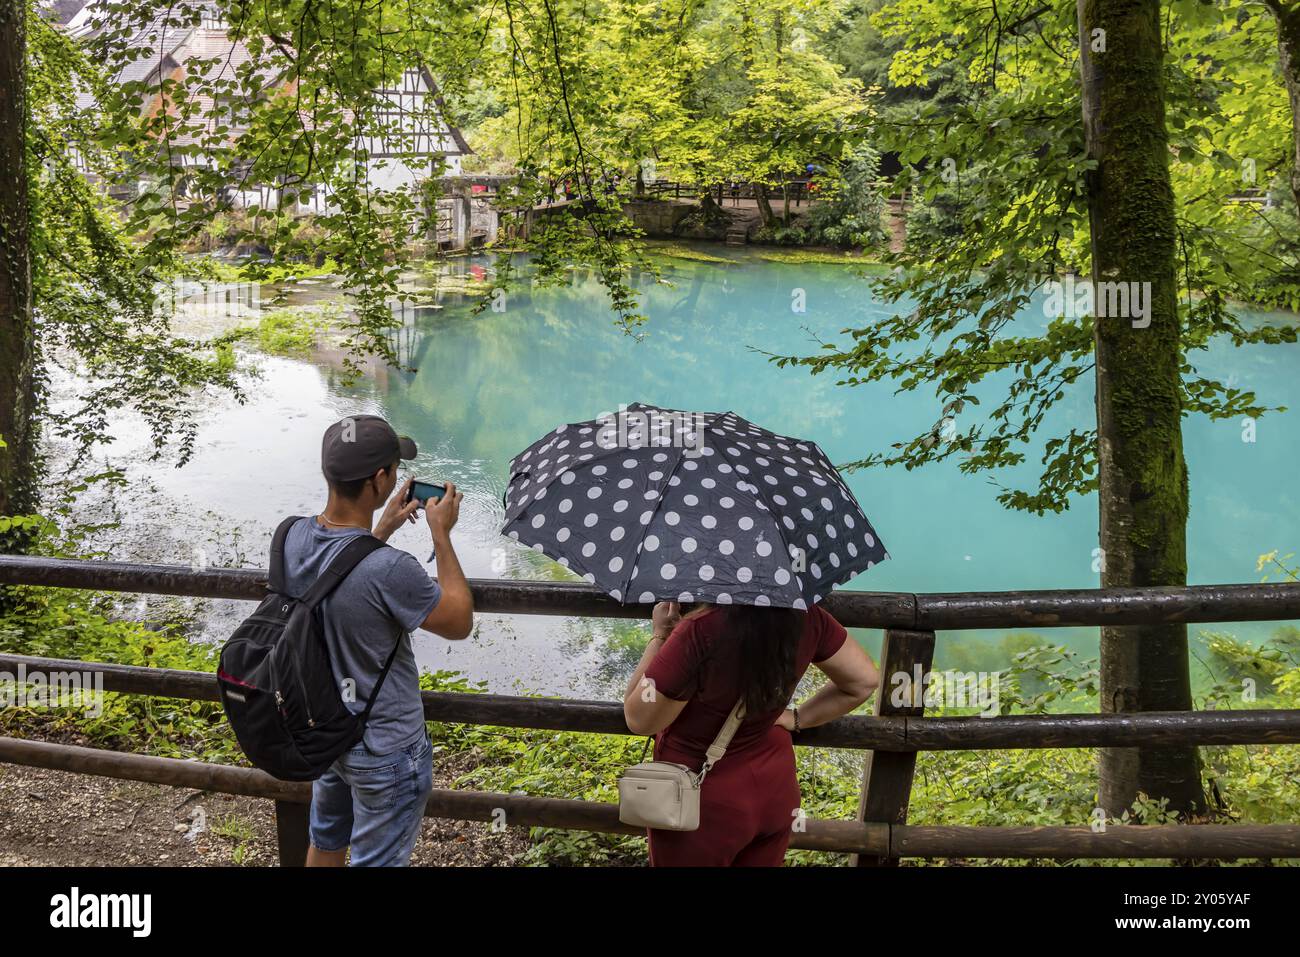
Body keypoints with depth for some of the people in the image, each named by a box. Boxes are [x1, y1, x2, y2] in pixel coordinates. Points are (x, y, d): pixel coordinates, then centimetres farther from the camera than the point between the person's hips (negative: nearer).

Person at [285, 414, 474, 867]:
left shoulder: (293, 537, -12)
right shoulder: (390, 569, -35)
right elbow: (459, 622, -17)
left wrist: (385, 525, 9)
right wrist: (441, 534, -12)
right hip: (385, 752, -7)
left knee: (325, 842, 29)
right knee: (376, 859, 15)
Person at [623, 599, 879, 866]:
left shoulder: (700, 632, -34)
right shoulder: (805, 616, -16)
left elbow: (639, 719, -20)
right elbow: (864, 680, -1)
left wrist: (660, 635, -13)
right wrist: (796, 718, 4)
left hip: (705, 803, -5)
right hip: (775, 791, 5)